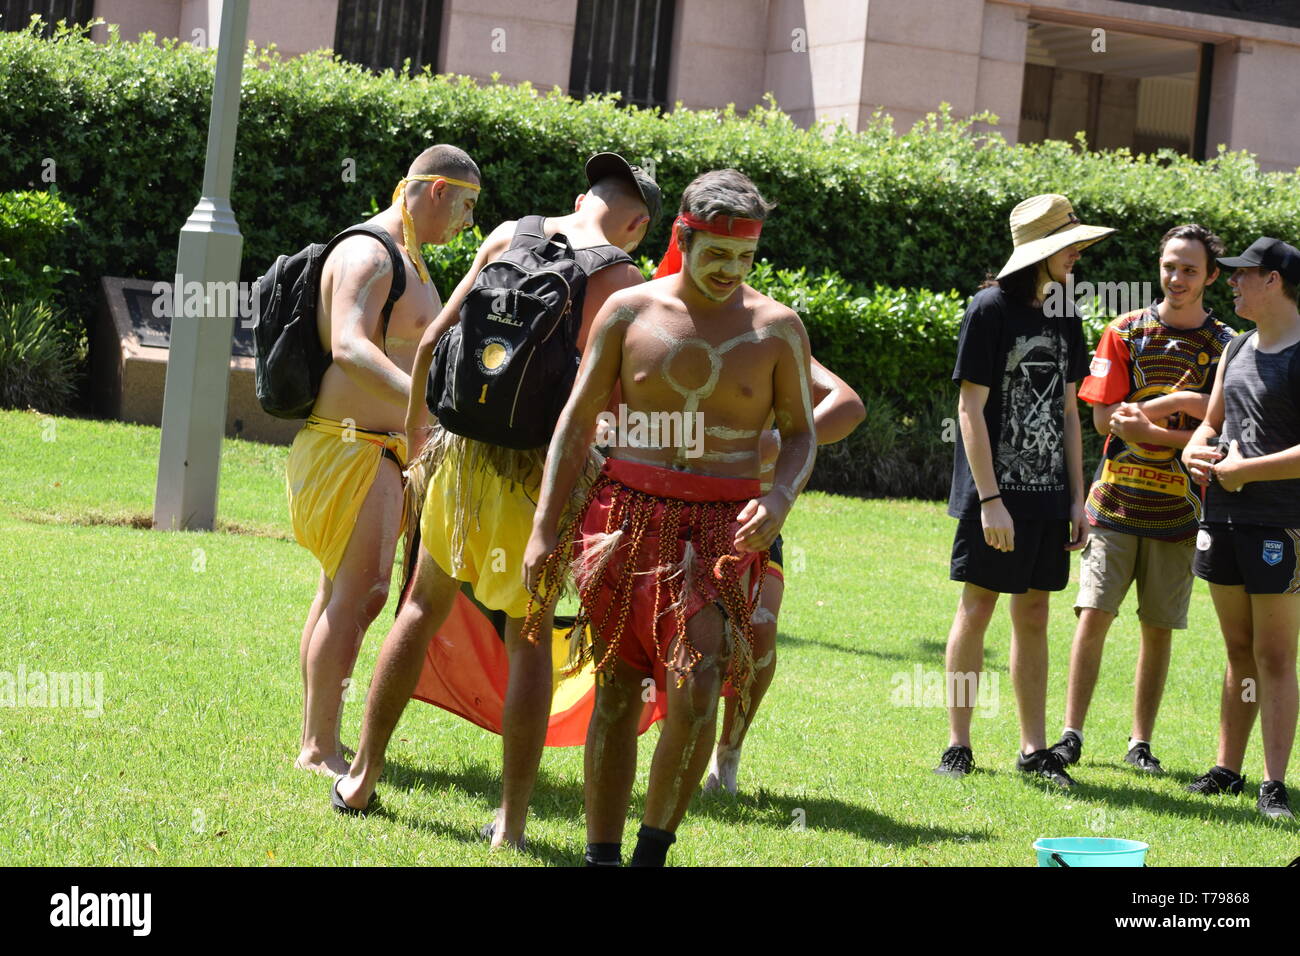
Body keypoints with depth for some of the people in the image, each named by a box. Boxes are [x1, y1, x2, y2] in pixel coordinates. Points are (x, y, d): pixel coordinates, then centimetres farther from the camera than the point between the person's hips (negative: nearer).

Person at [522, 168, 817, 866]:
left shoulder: (777, 328, 2)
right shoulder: (629, 311, 2)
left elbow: (800, 433, 9)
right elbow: (577, 421, 5)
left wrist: (780, 497, -12)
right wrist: (544, 528, 0)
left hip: (721, 526, -1)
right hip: (627, 513, 1)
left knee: (696, 687, -16)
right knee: (617, 690, 3)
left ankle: (654, 848, -1)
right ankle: (601, 853, 11)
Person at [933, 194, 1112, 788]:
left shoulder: (1064, 319, 11)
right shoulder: (992, 308, -9)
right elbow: (971, 408, -11)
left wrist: (1077, 499, 11)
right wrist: (990, 500, -16)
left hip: (1047, 498, 6)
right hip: (995, 494, -6)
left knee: (1033, 617, 9)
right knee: (976, 610, 0)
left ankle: (1034, 748, 14)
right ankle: (958, 745, 8)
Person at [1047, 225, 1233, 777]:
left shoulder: (1224, 346, 3)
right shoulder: (1126, 333, 2)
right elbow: (1105, 419, -3)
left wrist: (1144, 411, -13)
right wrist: (1182, 434, -13)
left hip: (1178, 509, 1)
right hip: (1117, 501, -1)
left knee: (1159, 629, 5)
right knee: (1093, 616, -5)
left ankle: (1141, 742, 15)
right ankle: (1071, 734, 2)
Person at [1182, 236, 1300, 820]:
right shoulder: (1237, 348, 14)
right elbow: (1213, 421, 25)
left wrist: (1244, 470, -16)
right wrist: (1194, 450, 3)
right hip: (1223, 515, 7)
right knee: (1239, 653, 13)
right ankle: (1228, 770, 18)